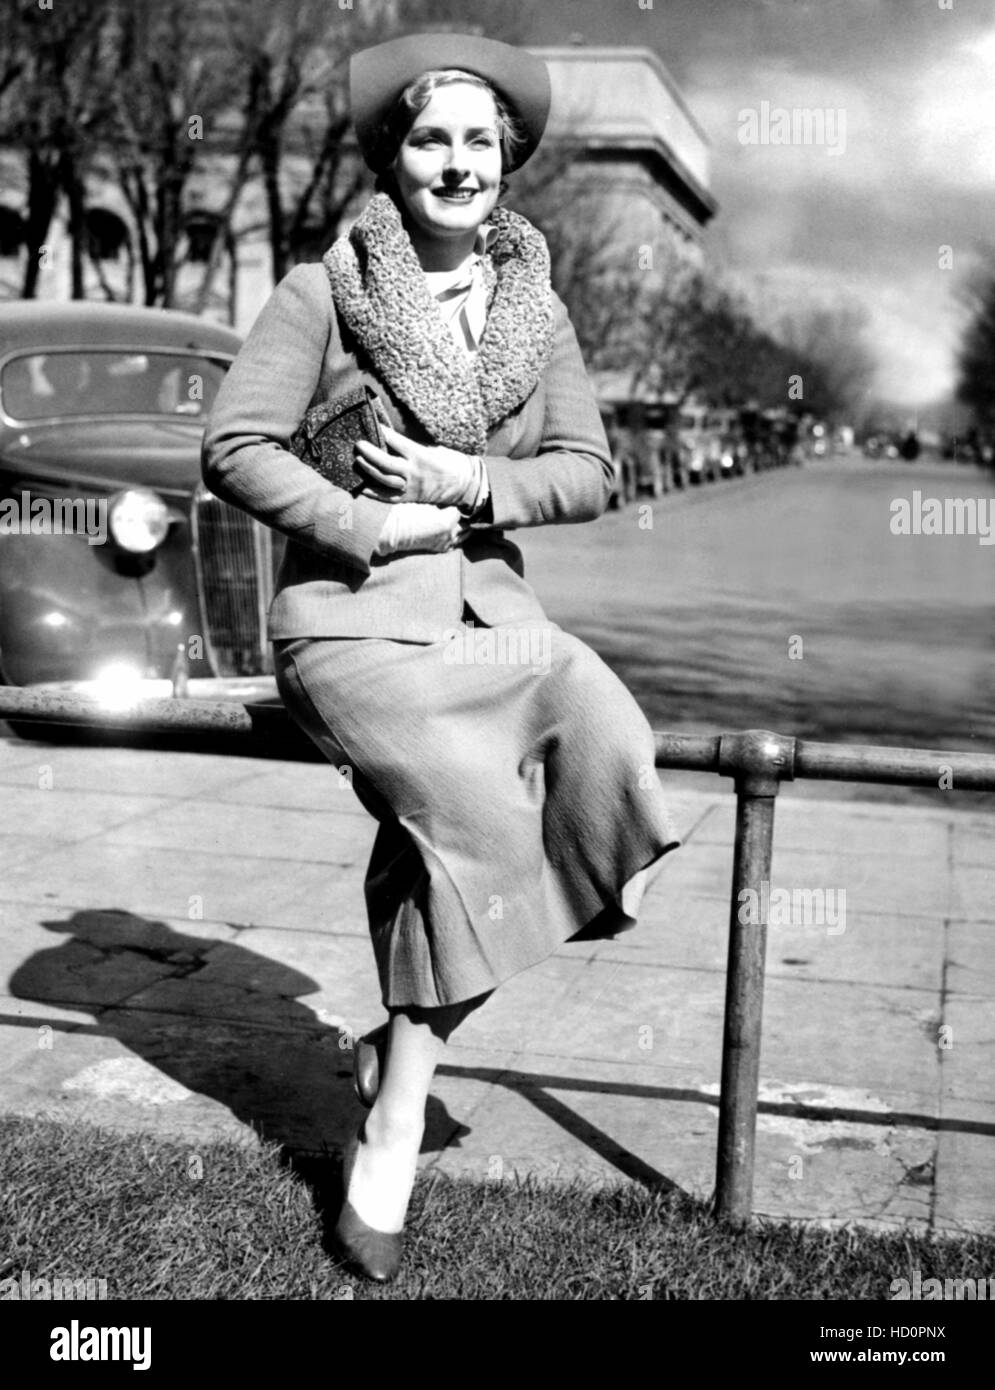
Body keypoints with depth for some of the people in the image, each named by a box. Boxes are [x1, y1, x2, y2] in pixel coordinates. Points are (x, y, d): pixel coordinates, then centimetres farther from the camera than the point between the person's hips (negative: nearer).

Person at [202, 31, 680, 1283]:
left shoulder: (537, 310, 13)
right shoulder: (323, 294, 0)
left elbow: (588, 472, 8)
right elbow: (234, 447, -6)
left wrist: (467, 483, -9)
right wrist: (370, 527, -14)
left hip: (493, 616, 5)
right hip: (352, 624, -4)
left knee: (608, 743, -25)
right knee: (471, 804, -29)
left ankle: (404, 1037, -11)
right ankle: (391, 1134, -14)